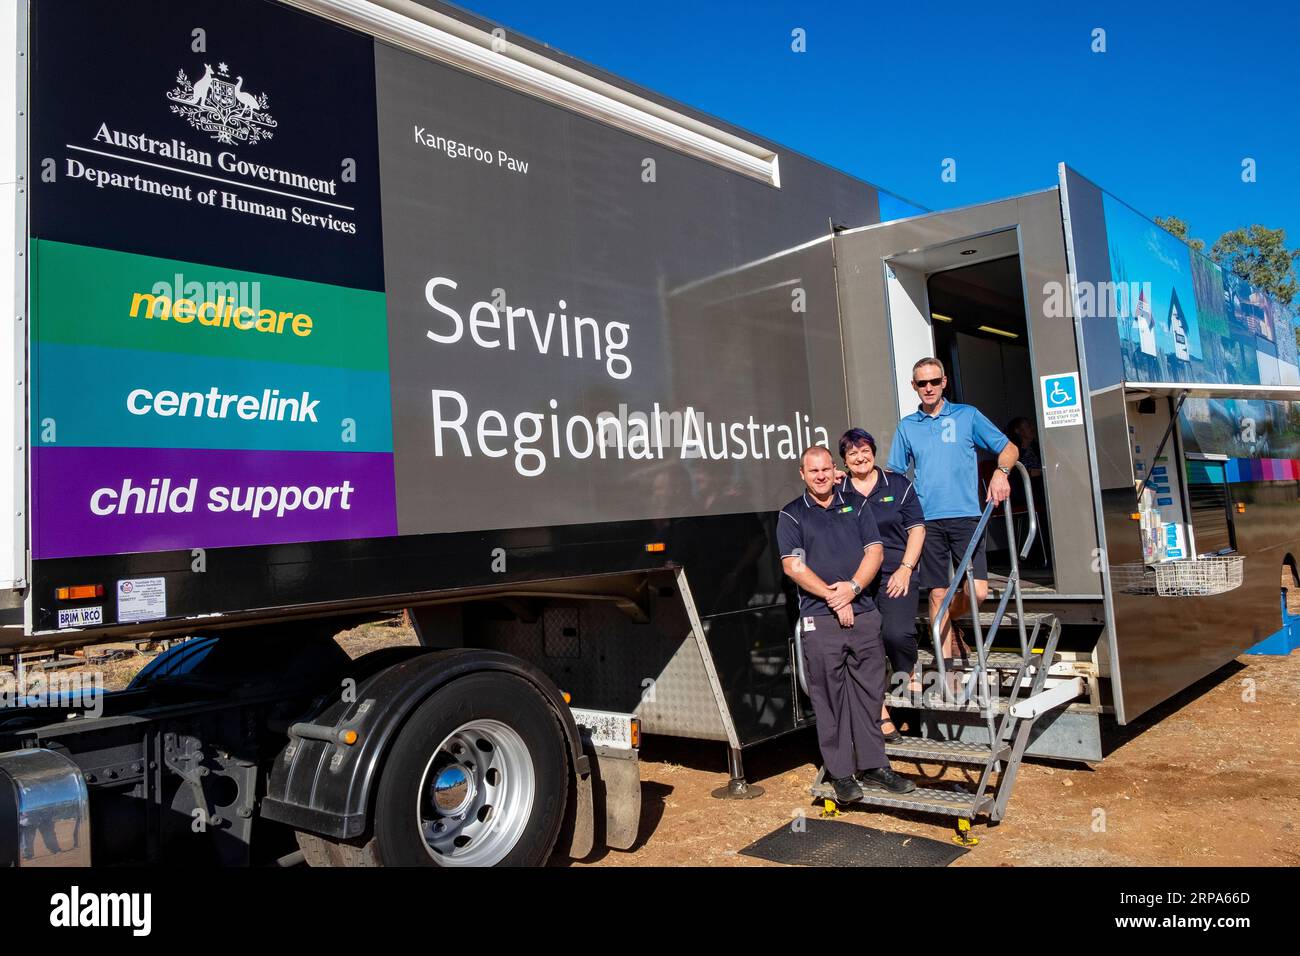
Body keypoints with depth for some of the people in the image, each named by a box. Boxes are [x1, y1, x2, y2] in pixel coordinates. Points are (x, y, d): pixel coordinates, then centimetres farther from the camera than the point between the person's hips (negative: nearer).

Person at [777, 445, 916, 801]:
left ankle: (873, 765, 19)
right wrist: (833, 597, -11)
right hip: (820, 618, -3)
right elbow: (793, 566, -5)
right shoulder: (792, 515, 4)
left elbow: (875, 551, 5)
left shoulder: (856, 507, 14)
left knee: (869, 692, 8)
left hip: (864, 613, 3)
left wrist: (852, 587, -11)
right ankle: (841, 774, 9)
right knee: (830, 698, 0)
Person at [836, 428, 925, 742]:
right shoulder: (837, 493, 8)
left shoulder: (898, 485, 8)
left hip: (896, 575, -1)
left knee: (896, 632, -21)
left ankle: (907, 675, 12)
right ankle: (880, 713, 8)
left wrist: (905, 569, -3)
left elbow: (917, 529, 5)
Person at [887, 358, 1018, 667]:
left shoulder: (967, 415, 7)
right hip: (927, 520, 1)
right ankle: (946, 662, 12)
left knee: (978, 592, -9)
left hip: (965, 516, -1)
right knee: (938, 593, 2)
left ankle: (948, 621, 23)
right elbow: (893, 474, 17)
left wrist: (1000, 472, -12)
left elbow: (1009, 448, 7)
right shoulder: (907, 426, 12)